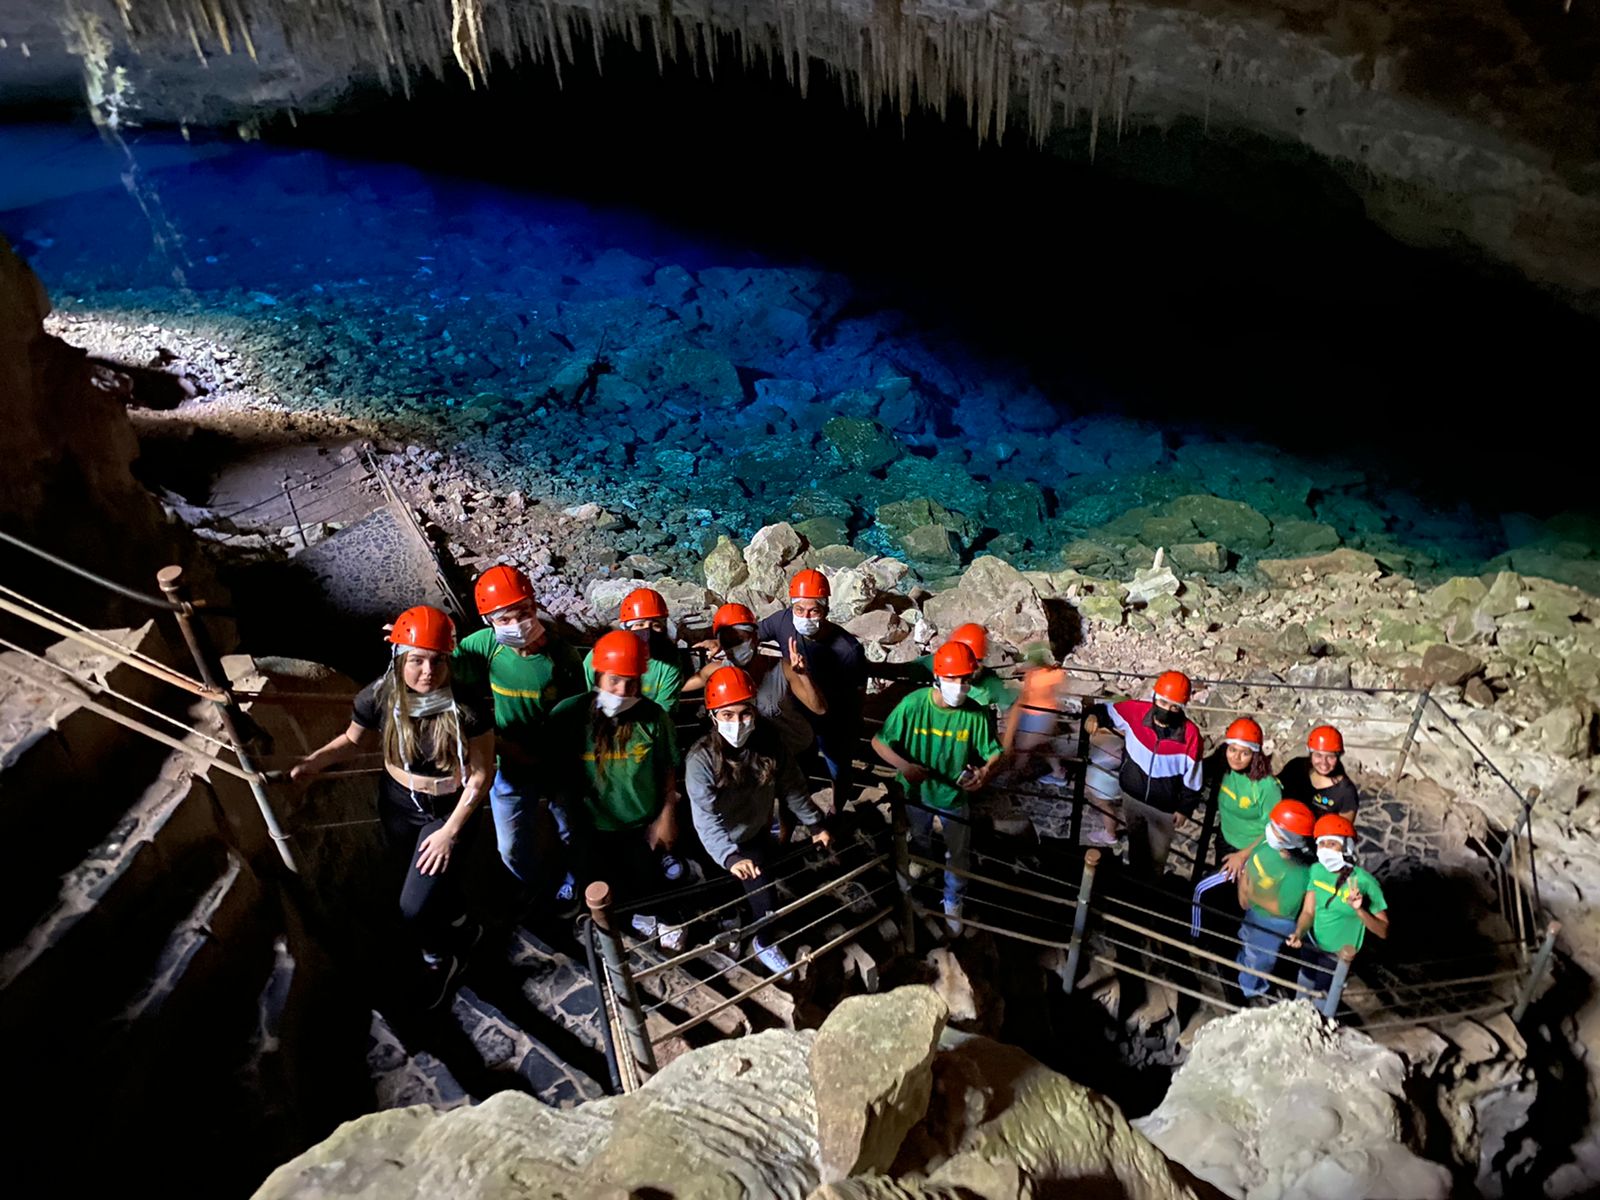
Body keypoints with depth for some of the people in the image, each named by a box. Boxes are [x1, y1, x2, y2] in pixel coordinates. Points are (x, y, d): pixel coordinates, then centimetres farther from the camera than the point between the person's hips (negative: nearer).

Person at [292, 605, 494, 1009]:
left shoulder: (468, 707, -29)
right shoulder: (379, 696, -21)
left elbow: (481, 775, -19)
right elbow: (357, 740, 1)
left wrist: (450, 831, -18)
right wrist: (316, 760, -17)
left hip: (449, 810, -4)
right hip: (398, 807, 4)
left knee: (414, 908, -6)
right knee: (428, 883, 24)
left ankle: (438, 961, 28)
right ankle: (462, 927, 56)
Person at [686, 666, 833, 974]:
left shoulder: (770, 743, -16)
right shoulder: (701, 759, -29)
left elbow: (793, 788, -5)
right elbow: (706, 818, -35)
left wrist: (815, 824, -2)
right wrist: (730, 857, -47)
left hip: (758, 833, 5)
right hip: (724, 844, -4)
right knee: (759, 879, -16)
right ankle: (765, 942, 12)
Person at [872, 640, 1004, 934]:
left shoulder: (977, 714, -24)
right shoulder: (913, 704, -27)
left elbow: (994, 753, -13)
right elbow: (879, 742, -19)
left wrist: (986, 772, -36)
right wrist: (904, 766, -36)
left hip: (955, 796, 0)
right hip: (917, 793, 0)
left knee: (959, 856, 18)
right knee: (919, 847, 29)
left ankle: (952, 904, 46)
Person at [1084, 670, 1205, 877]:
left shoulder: (1190, 734, -27)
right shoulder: (1135, 711, -22)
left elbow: (1193, 776, -15)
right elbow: (1108, 710, -3)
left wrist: (1184, 809, -7)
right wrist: (1094, 716, -26)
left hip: (1164, 808, -2)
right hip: (1132, 796, 2)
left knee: (1157, 857, 21)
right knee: (1136, 845, 28)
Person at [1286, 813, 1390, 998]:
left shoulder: (1363, 881, -29)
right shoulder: (1316, 870, -14)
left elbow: (1383, 931, -24)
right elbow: (1308, 911, -7)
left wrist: (1359, 910, -41)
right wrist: (1298, 933, -27)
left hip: (1338, 954, -4)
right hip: (1311, 945, 5)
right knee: (1302, 993, 26)